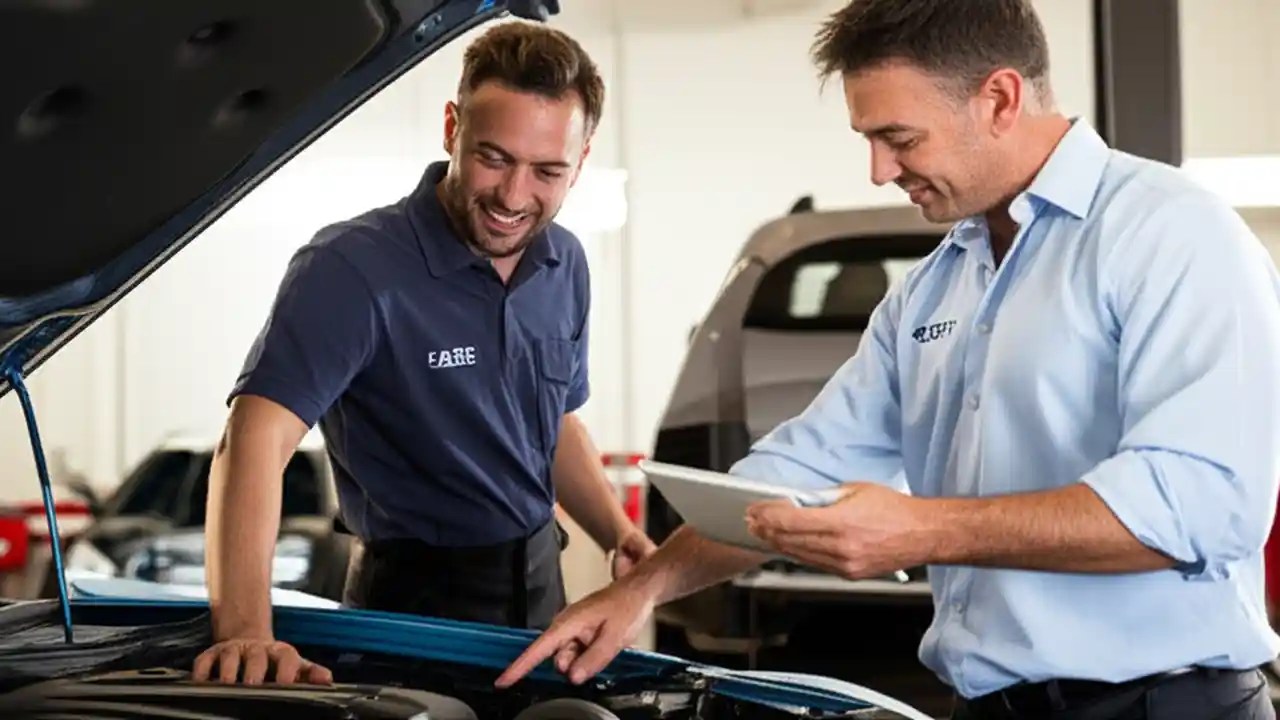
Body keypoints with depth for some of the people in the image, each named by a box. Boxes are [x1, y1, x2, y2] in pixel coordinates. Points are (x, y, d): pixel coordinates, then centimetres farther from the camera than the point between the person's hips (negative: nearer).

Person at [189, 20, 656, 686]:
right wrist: (244, 630, -47)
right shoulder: (354, 267, -22)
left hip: (540, 583, 7)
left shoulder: (564, 266, 1)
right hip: (416, 602, -7)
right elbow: (256, 437, -34)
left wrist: (620, 536, -1)